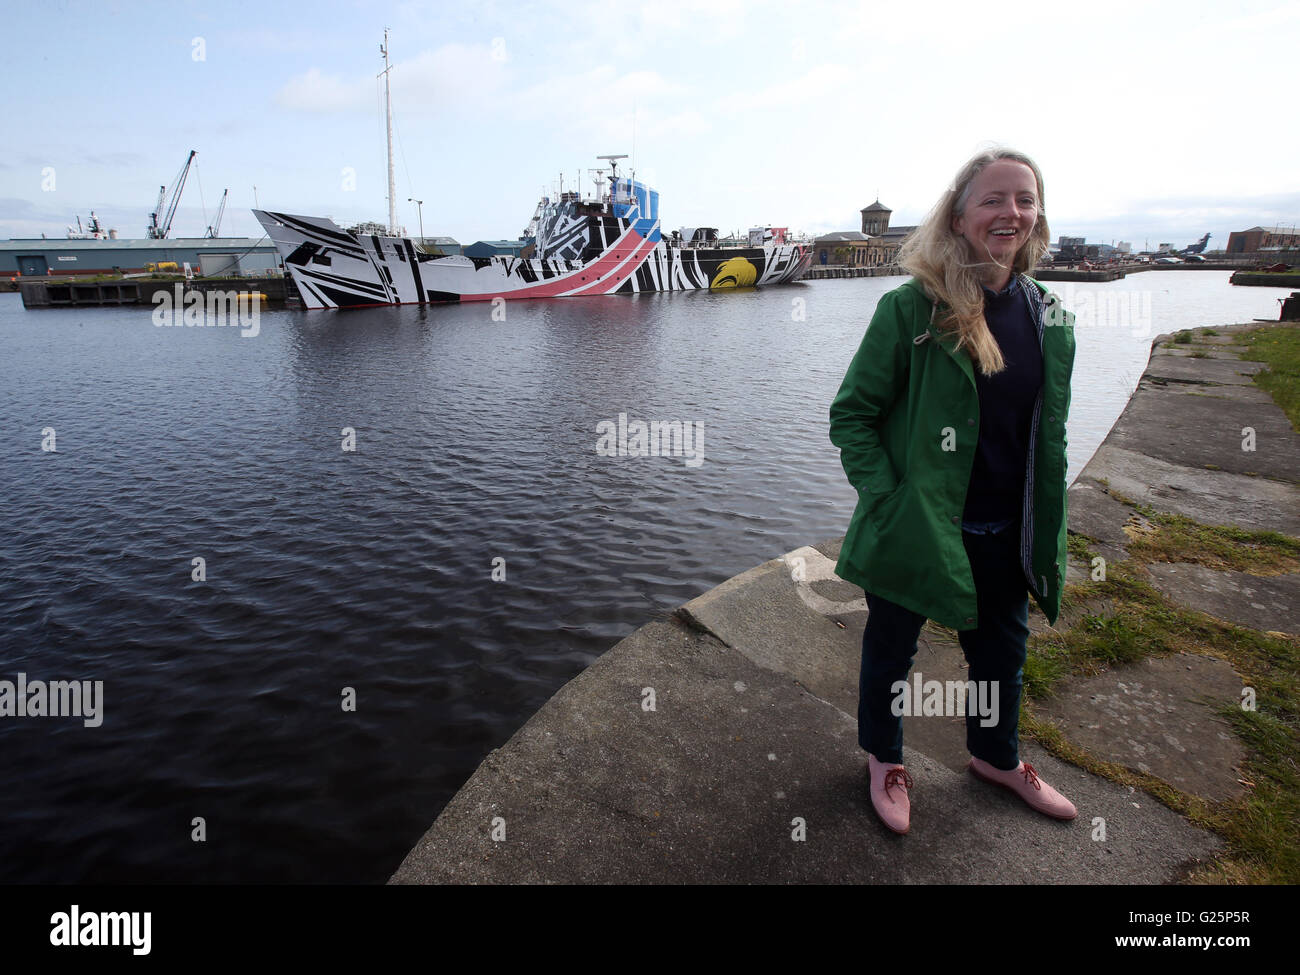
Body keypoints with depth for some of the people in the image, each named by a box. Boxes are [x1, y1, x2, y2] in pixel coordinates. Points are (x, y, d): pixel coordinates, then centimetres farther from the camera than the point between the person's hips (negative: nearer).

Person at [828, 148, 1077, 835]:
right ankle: (883, 760, 41)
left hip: (1006, 532, 6)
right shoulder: (911, 308, -15)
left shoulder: (1047, 315, 2)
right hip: (917, 526, -5)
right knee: (891, 649, 14)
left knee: (1002, 647, 23)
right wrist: (887, 502, -20)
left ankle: (996, 757, 51)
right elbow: (851, 415, -12)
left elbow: (1048, 434, 10)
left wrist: (1047, 531, 10)